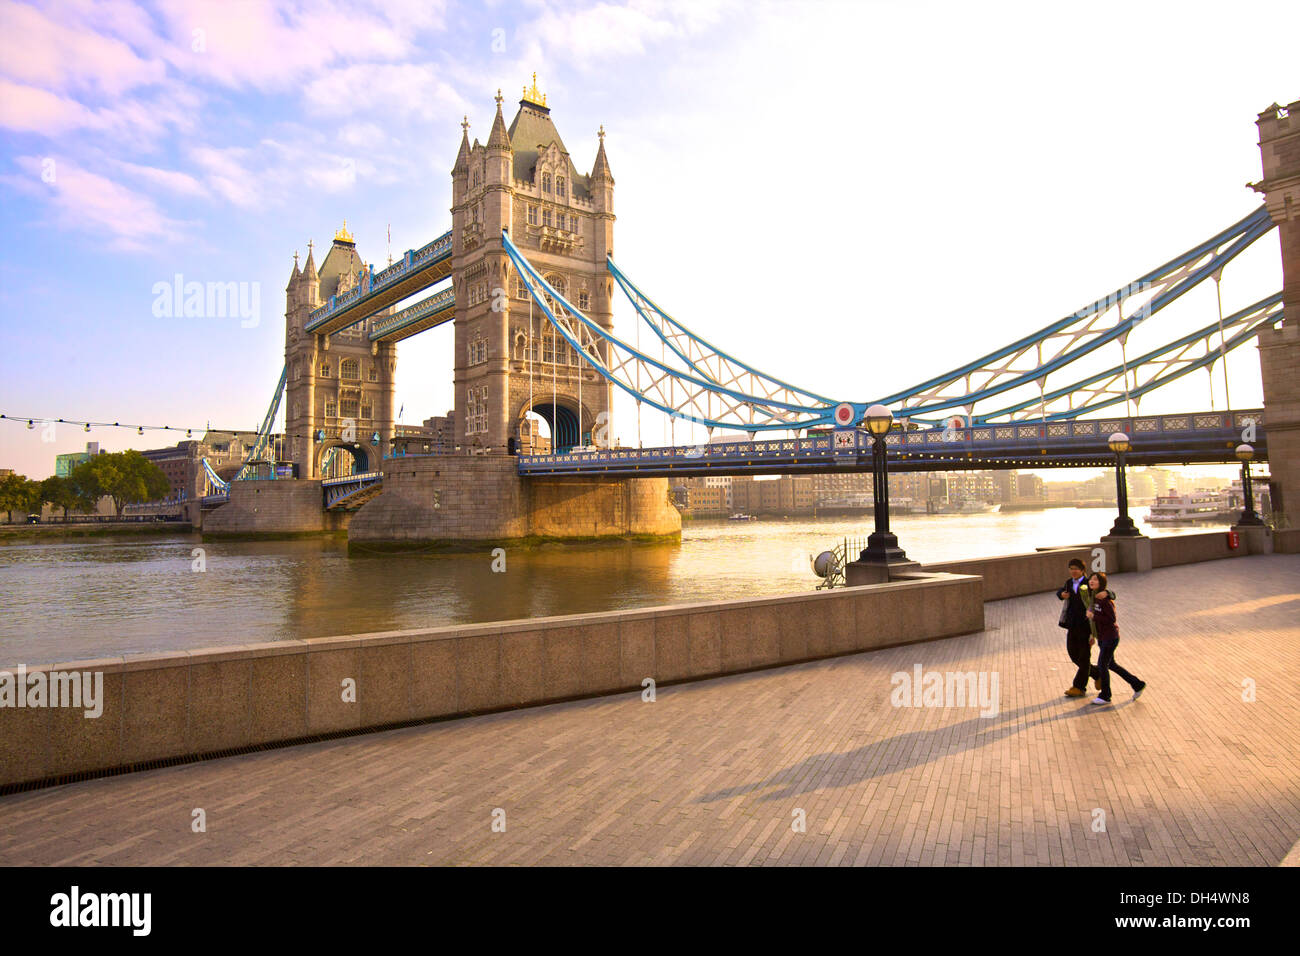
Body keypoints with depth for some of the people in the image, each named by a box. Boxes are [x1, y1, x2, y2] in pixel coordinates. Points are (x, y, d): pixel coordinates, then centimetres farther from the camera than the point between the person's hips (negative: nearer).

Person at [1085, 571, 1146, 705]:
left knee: (1102, 665, 0)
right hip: (1101, 637, 9)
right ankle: (1137, 685, 33)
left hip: (1110, 637, -9)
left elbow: (1112, 619, -23)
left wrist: (1093, 616, -23)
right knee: (1110, 664, 19)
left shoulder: (1104, 599, -22)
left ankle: (1105, 696, 15)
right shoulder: (1093, 597, 4)